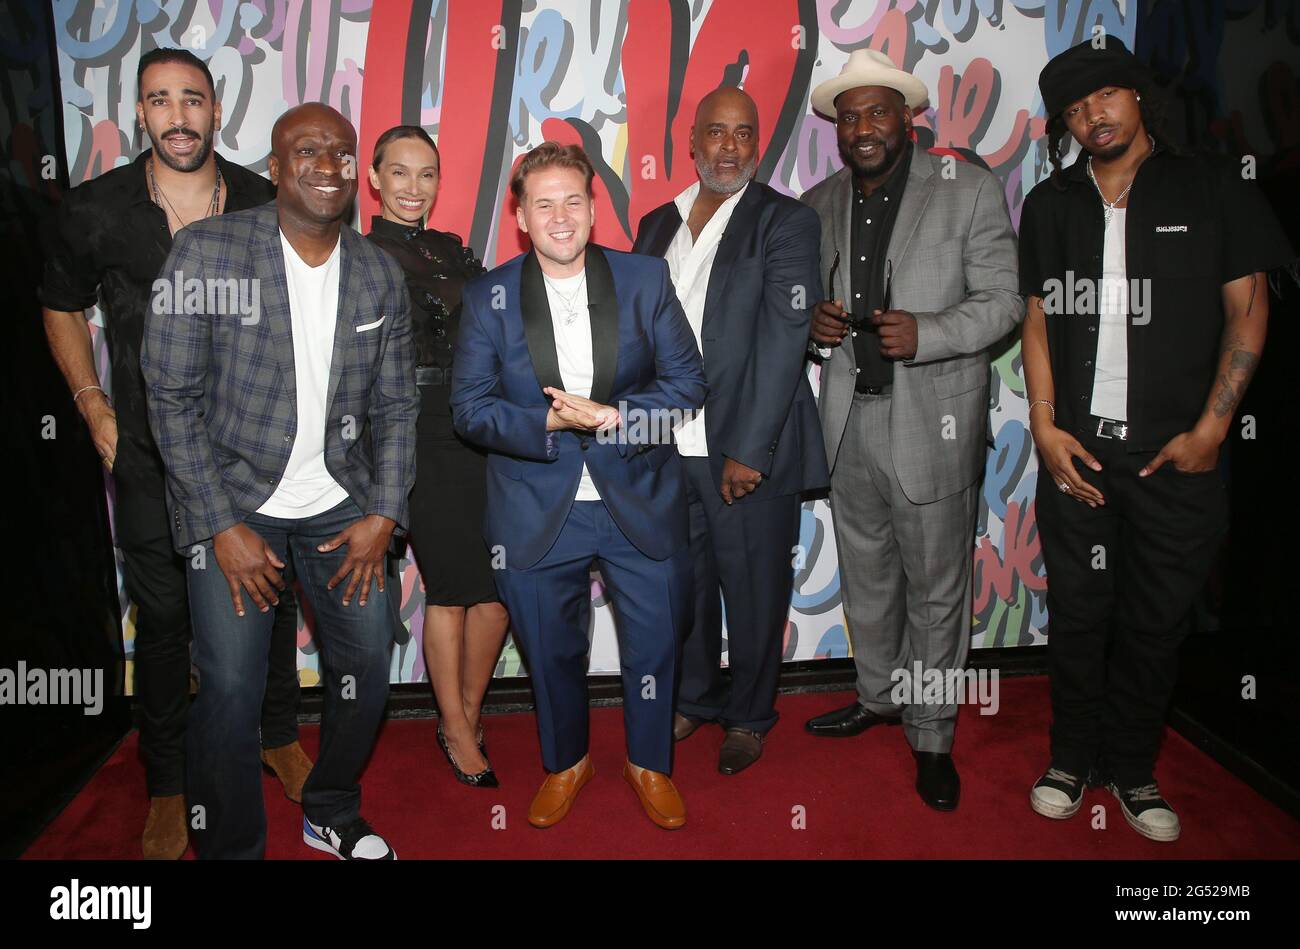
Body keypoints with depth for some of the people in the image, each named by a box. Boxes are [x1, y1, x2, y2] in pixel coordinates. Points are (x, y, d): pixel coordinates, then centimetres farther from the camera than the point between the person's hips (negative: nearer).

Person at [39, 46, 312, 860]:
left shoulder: (266, 207, -2)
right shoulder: (95, 212, -3)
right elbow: (63, 306, 12)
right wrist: (92, 402, 4)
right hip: (150, 456, 0)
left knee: (270, 596, 12)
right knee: (163, 616, 8)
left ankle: (279, 737, 36)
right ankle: (168, 787, 27)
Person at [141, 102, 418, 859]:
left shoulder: (381, 273, 1)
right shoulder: (207, 250, -10)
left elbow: (396, 405, 5)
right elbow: (172, 397, -10)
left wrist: (382, 515, -3)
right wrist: (223, 526, -13)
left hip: (341, 503, 4)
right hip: (234, 502, -3)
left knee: (368, 662, 7)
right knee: (231, 686, -6)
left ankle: (333, 814, 33)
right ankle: (232, 846, 21)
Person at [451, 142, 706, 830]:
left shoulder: (646, 279, -1)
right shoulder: (489, 297, -1)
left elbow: (687, 382, -3)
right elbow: (468, 406, -5)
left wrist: (612, 415, -19)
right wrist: (549, 423, -22)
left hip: (640, 505, 0)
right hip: (537, 510, 0)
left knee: (654, 645, 11)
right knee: (551, 652, 15)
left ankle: (649, 764, 38)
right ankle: (565, 762, 42)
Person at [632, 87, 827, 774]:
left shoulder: (786, 222, -2)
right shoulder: (657, 225, 13)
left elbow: (783, 342, -11)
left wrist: (750, 451, -16)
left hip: (748, 449, -4)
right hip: (667, 446, 4)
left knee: (753, 587, 8)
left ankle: (748, 716, 30)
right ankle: (693, 699, 37)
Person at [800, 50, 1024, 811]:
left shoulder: (970, 190, -4)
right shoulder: (818, 205, 9)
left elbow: (1005, 300, -6)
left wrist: (924, 334, -23)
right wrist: (814, 322, -7)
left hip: (935, 423, -4)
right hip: (850, 422, 5)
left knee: (936, 589, 5)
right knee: (866, 578, 17)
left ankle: (932, 735, 23)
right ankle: (880, 697, 39)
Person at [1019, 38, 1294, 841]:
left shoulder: (1211, 188, 3)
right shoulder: (1051, 204, 8)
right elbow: (1039, 318, 7)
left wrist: (1210, 428, -7)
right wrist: (1044, 426, -4)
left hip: (1175, 451, -1)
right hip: (1077, 445, 1)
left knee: (1156, 621, 7)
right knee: (1078, 612, 8)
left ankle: (1132, 769, 25)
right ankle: (1074, 758, 25)